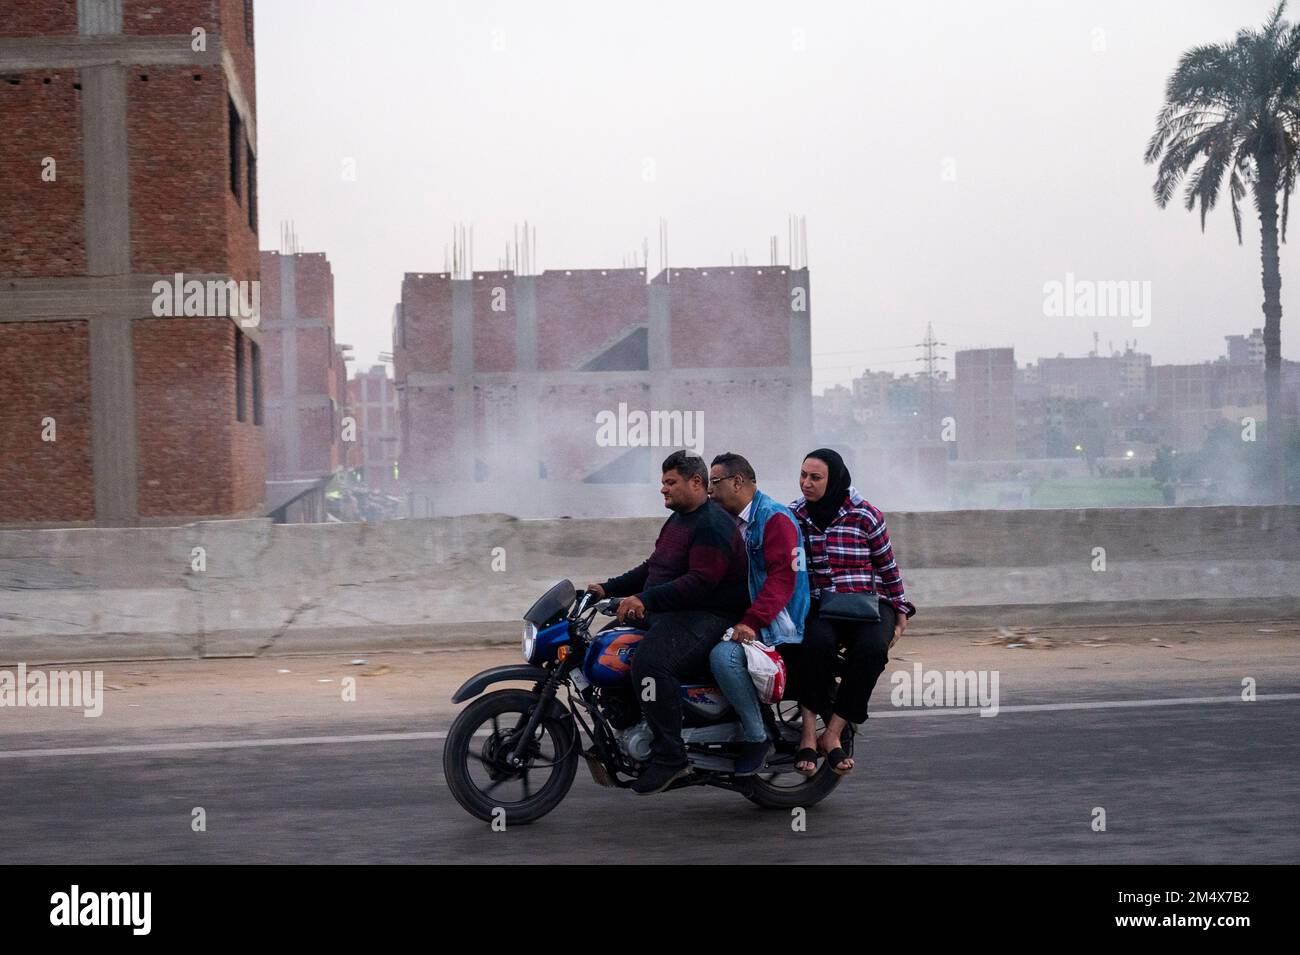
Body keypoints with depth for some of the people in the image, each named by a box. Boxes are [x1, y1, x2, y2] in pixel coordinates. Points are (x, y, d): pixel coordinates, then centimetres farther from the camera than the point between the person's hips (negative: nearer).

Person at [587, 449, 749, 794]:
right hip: (665, 612, 11)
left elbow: (701, 581, -26)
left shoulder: (712, 525, -14)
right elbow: (653, 568, 26)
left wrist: (646, 599, -31)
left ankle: (669, 756, -29)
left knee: (649, 662, -34)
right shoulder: (677, 521, 20)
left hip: (706, 618, -11)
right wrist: (608, 589, 15)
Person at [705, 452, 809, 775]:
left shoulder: (775, 517, -12)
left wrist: (752, 622, -31)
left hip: (774, 625, -10)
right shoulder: (731, 521, 19)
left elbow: (782, 577, -23)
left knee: (724, 656, -33)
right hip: (739, 616, 10)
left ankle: (756, 737, -19)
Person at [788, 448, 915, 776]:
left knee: (872, 649, -34)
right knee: (817, 641, -35)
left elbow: (888, 566, 9)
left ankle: (832, 734, -26)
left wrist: (900, 612, 14)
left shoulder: (866, 516, 0)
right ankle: (808, 736, -30)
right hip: (818, 606, 1)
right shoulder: (793, 516, 7)